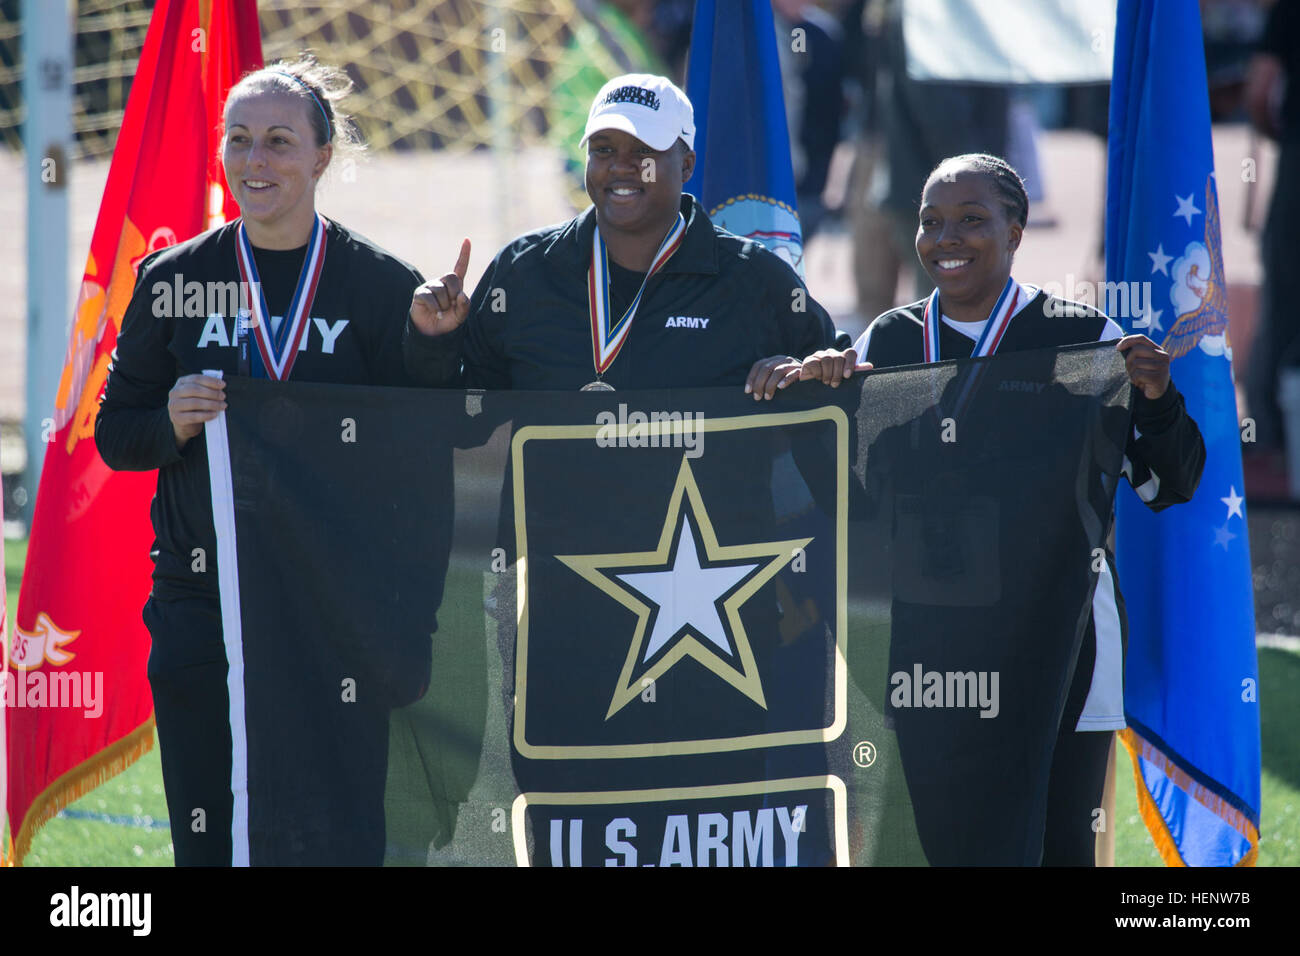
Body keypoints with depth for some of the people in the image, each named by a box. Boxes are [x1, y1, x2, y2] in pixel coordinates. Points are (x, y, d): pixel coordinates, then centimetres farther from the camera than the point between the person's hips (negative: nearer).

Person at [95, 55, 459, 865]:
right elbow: (114, 434, 11)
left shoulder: (383, 285, 3)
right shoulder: (174, 281, 9)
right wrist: (174, 423, -8)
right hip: (200, 607, 2)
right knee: (210, 838, 2)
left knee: (339, 840, -6)